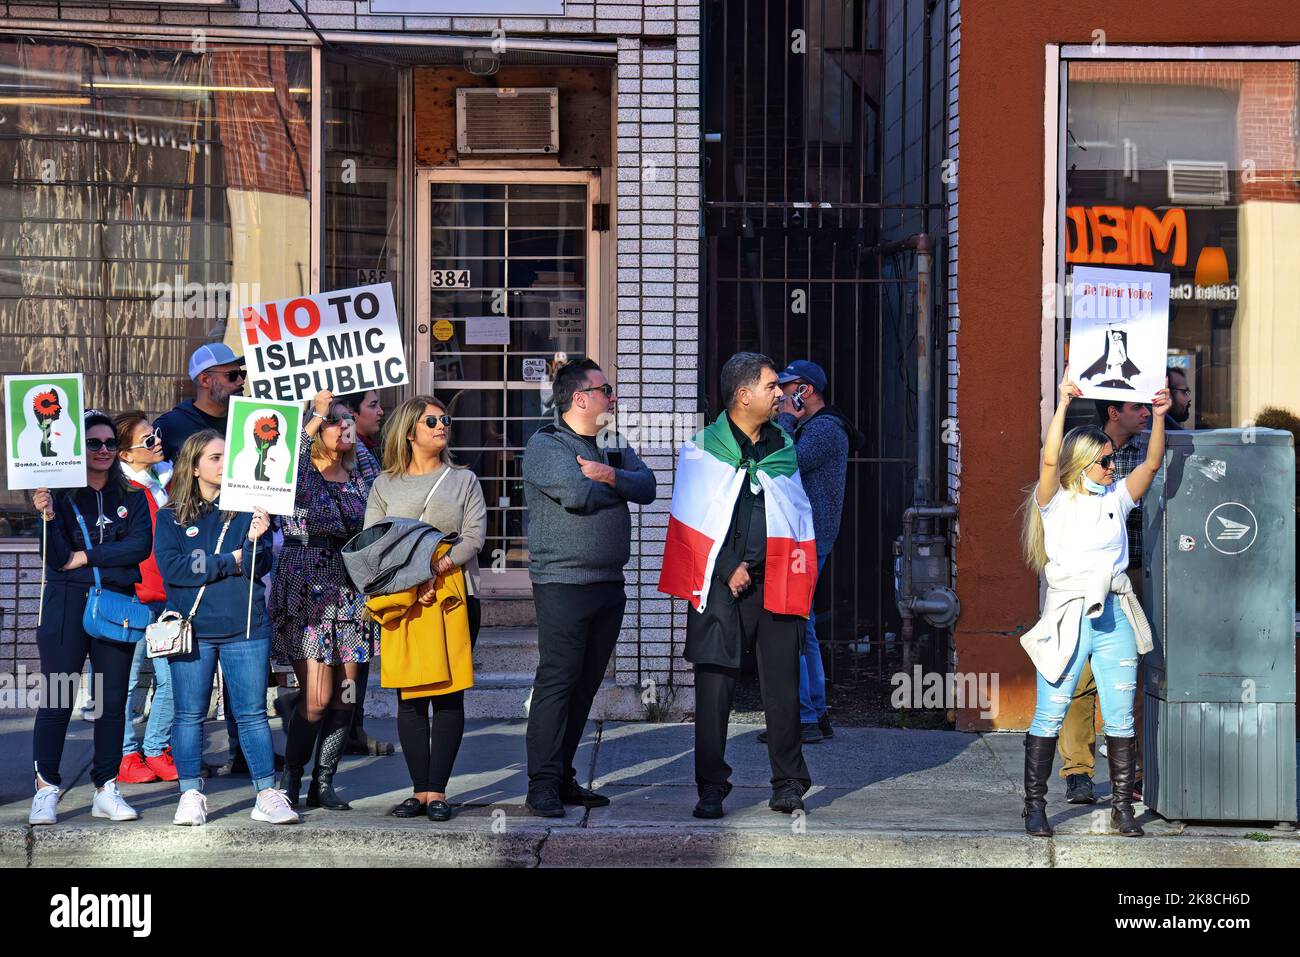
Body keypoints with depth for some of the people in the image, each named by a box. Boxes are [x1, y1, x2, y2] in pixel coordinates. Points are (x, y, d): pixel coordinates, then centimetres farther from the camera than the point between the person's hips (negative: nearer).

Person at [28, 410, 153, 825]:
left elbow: (140, 546, -4)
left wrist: (87, 556, -9)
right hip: (66, 606, -3)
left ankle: (106, 790, 10)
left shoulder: (131, 498, 11)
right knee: (56, 699, -5)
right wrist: (48, 518, -26)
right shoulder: (59, 495, 3)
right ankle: (46, 790, 0)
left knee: (113, 699, 4)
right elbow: (56, 558, -8)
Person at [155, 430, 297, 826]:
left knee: (252, 713, 2)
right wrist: (229, 561, -9)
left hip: (246, 626, 0)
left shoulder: (246, 509, 7)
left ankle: (268, 795, 5)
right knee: (190, 715, 4)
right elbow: (171, 567, -8)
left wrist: (255, 540, -23)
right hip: (191, 627, 0)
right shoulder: (171, 516, 5)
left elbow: (260, 567, -1)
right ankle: (191, 796, 11)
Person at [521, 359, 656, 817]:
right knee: (557, 681, -9)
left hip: (609, 583, 7)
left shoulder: (615, 445, 17)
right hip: (563, 584, -7)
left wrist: (611, 477, -16)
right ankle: (542, 785, -7)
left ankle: (564, 778, 15)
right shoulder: (544, 444, -6)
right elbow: (577, 494, -20)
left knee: (586, 684, 9)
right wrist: (621, 487, -2)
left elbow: (648, 486, 2)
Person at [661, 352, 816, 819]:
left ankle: (789, 782, 14)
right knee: (714, 684, -3)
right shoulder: (703, 450, 0)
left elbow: (800, 518, 17)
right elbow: (693, 521, 0)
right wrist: (729, 568, -7)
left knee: (782, 685, 3)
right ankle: (711, 788, 6)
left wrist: (798, 584, 7)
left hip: (773, 582, 3)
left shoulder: (783, 446, 12)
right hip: (719, 584, -3)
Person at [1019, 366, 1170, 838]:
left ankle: (1122, 807, 11)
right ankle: (1034, 806, 6)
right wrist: (1063, 404, -20)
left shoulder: (1116, 497, 12)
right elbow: (1050, 460, -16)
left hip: (1115, 616, 4)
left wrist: (1158, 418, -8)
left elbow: (1152, 463, 5)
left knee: (1120, 718, 4)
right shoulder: (1057, 501, 0)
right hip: (1068, 616, -4)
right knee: (1050, 715, -2)